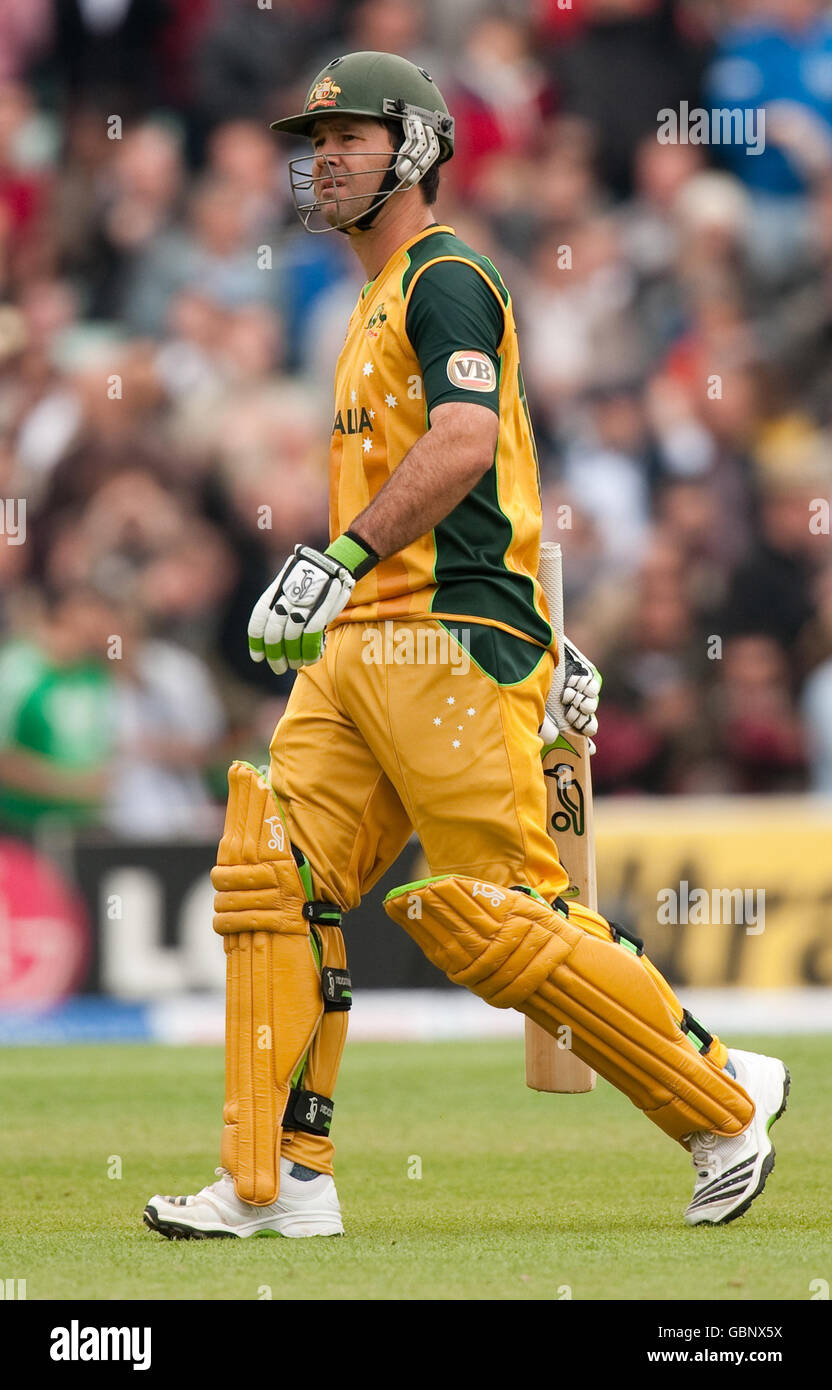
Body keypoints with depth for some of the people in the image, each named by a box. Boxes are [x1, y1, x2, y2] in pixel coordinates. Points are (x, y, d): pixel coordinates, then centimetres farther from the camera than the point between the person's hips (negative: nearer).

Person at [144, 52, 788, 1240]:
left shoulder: (445, 281, -6)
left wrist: (341, 559, -29)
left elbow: (468, 444, -23)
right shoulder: (383, 302, 24)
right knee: (273, 877, -2)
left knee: (490, 915, -10)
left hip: (450, 647, -9)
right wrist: (542, 640, 28)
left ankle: (724, 1097, 5)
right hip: (361, 651, 10)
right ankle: (278, 1184, -3)